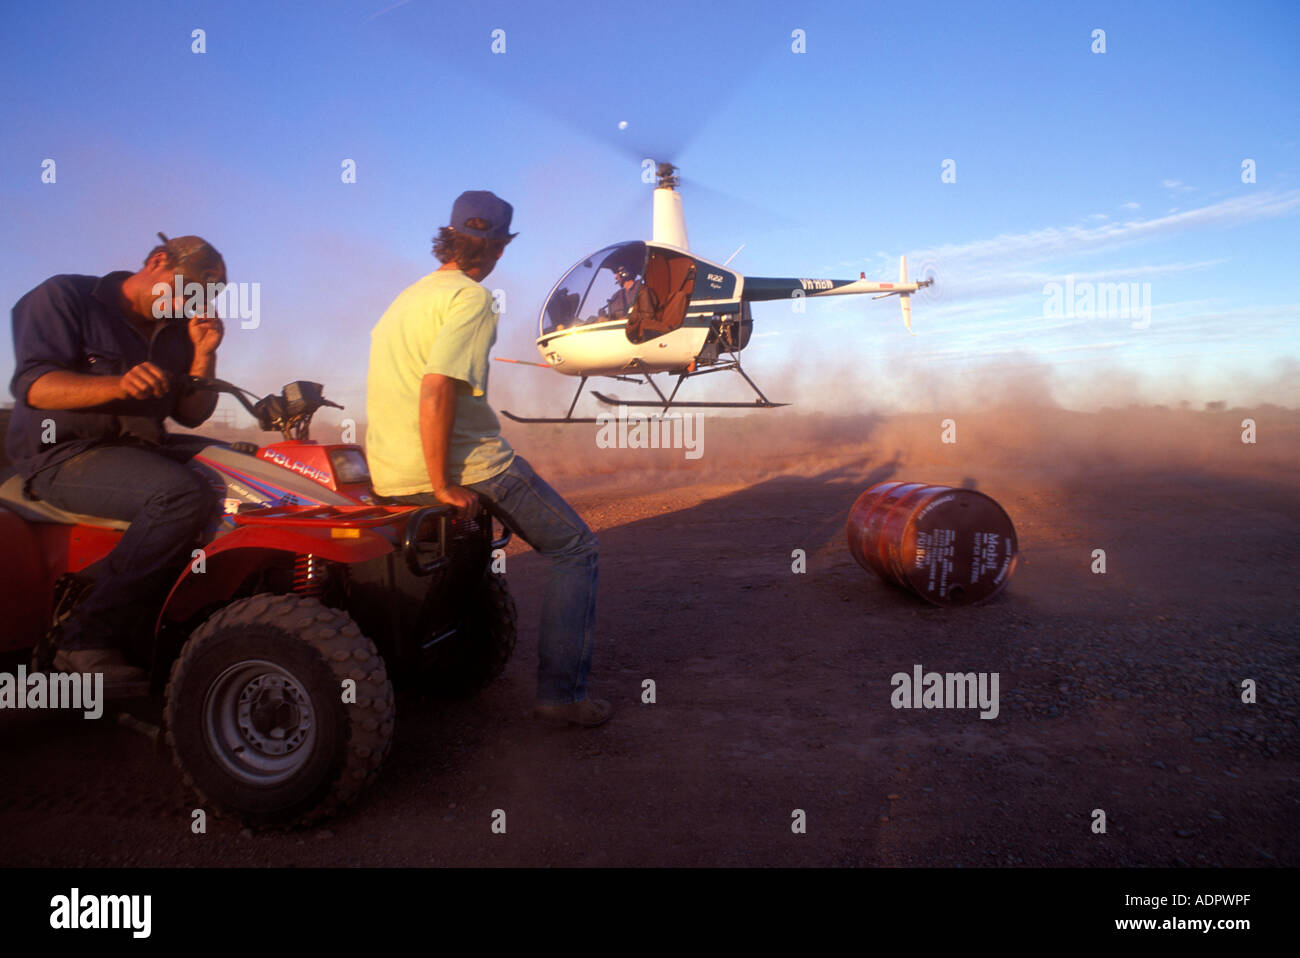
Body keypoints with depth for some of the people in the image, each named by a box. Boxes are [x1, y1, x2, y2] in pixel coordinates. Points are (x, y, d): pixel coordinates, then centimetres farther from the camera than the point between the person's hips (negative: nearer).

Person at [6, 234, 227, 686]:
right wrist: (118, 385, -31)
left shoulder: (174, 330, 16)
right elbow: (32, 385, -14)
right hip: (61, 453, -7)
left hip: (143, 448, 7)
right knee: (184, 495, -35)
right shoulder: (64, 297, -2)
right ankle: (86, 637, -28)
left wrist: (204, 355, -3)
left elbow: (190, 415, 13)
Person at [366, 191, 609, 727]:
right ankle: (561, 693, -2)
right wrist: (443, 485, -17)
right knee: (575, 548, 3)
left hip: (389, 474, 9)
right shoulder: (470, 298, -10)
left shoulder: (410, 295, 19)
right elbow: (436, 389, -23)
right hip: (464, 464, -9)